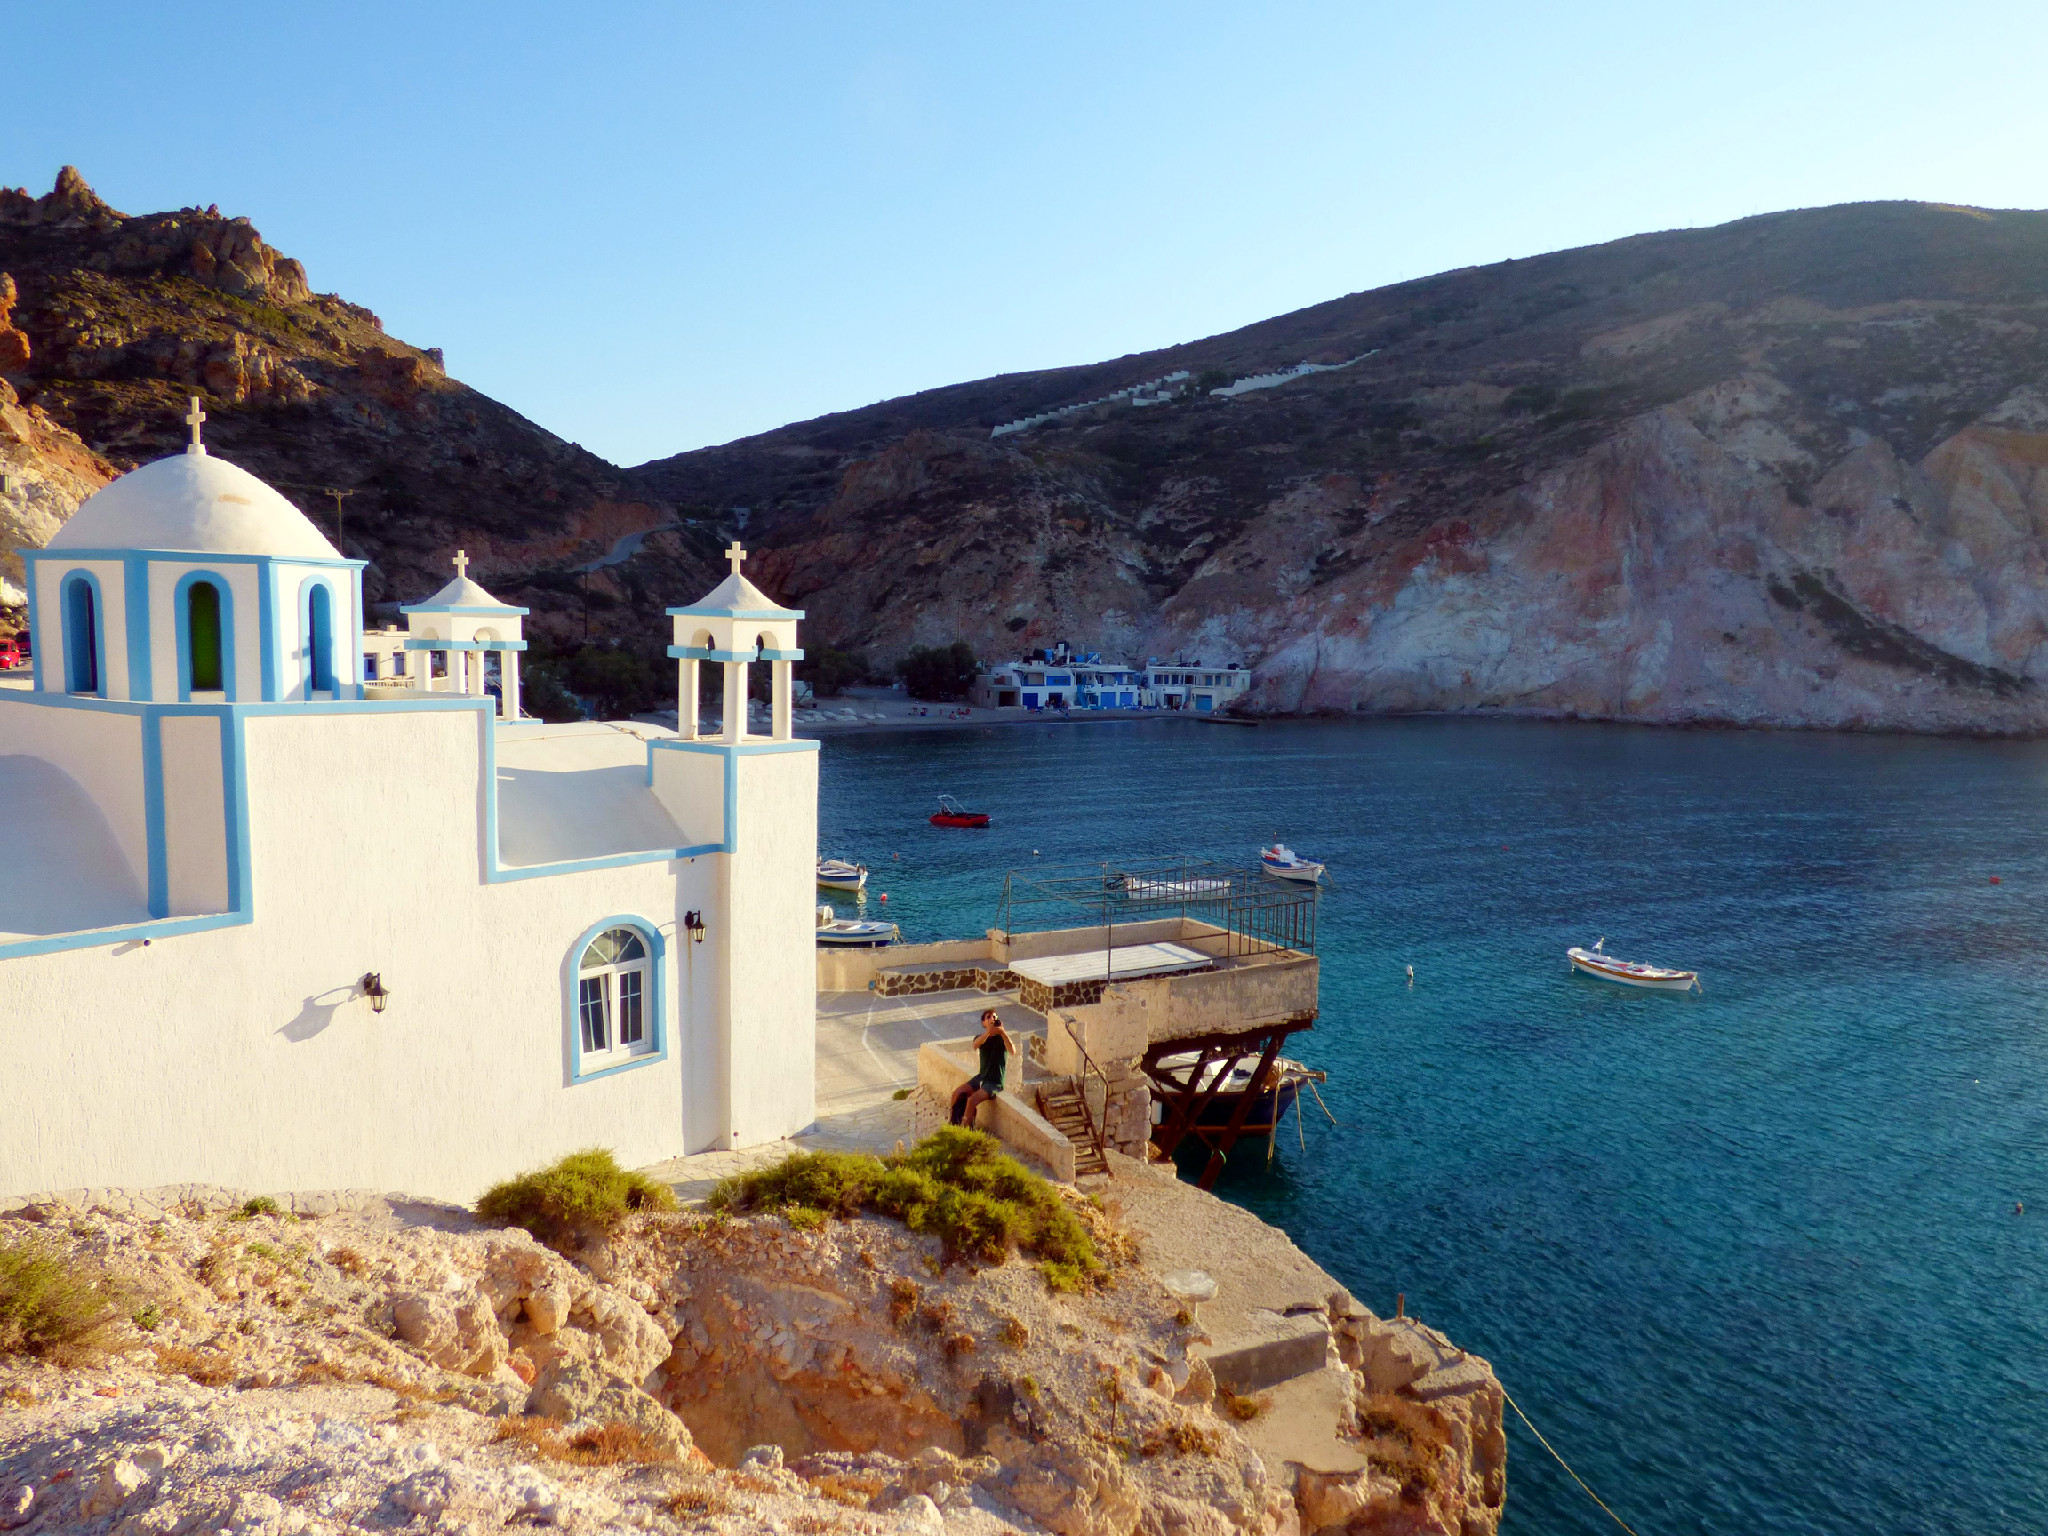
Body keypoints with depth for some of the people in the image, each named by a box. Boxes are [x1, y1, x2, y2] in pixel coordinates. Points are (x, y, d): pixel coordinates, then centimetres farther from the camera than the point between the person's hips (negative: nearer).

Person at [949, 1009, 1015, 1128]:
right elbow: (975, 1045, -21)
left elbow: (1012, 1050, -26)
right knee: (957, 1093, -13)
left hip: (995, 1082, -5)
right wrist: (989, 1032, -40)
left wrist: (1002, 1032, -37)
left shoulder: (1002, 1038, -4)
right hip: (981, 1077, 5)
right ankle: (955, 1124, 3)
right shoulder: (981, 1037, 6)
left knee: (972, 1100, -24)